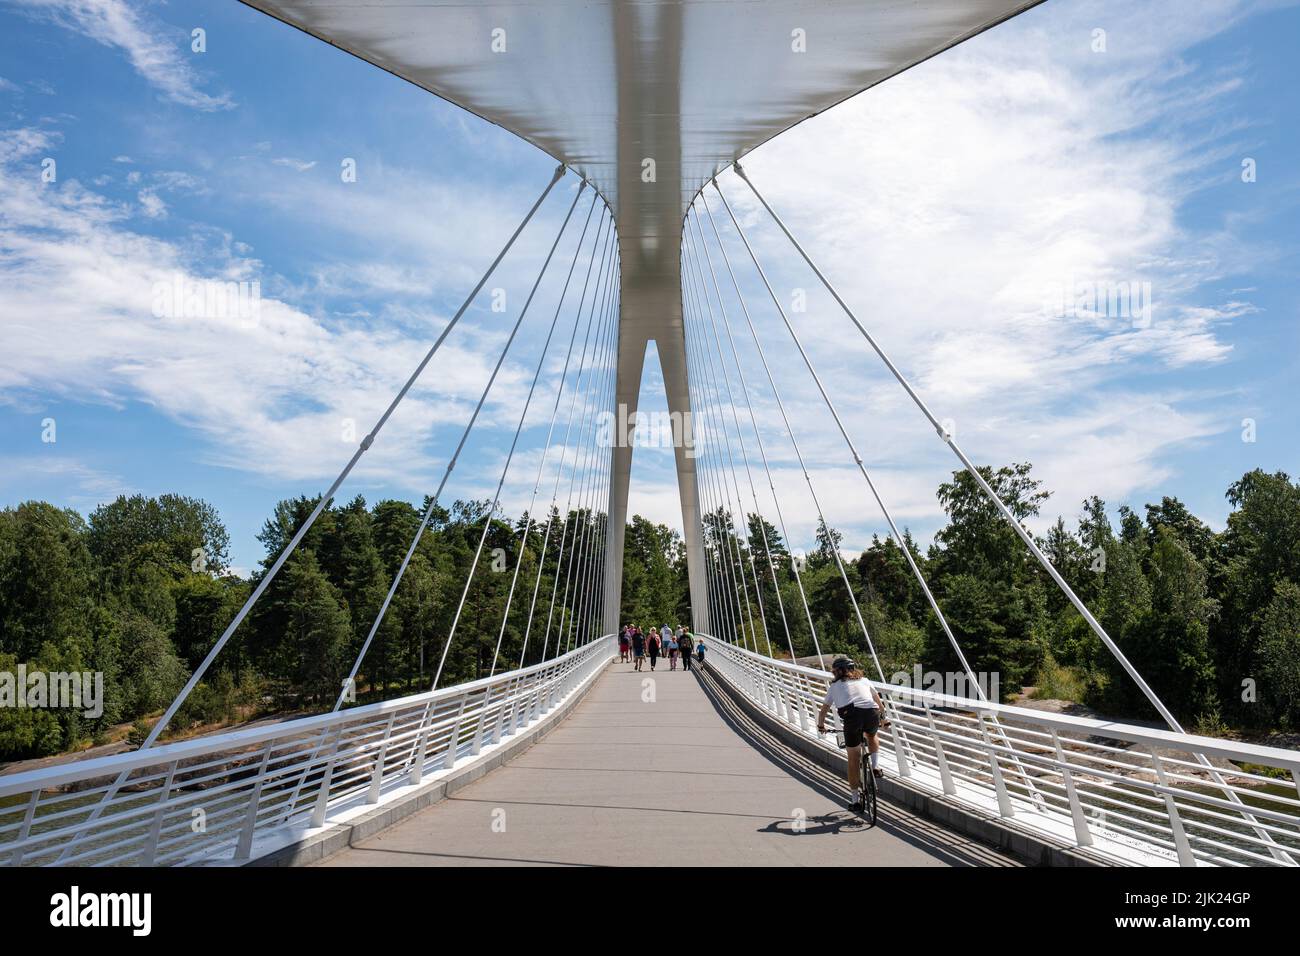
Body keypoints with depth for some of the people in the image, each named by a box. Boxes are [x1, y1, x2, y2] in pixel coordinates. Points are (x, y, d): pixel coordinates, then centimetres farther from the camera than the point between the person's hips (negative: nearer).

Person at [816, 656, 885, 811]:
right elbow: (878, 700, 38)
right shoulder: (864, 680, 29)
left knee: (853, 760, 12)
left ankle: (856, 799, 16)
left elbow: (824, 710, 27)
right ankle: (875, 767, 19)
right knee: (871, 737, 37)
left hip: (851, 716, -2)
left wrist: (821, 726, 44)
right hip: (872, 714, 2)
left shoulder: (834, 686, 24)